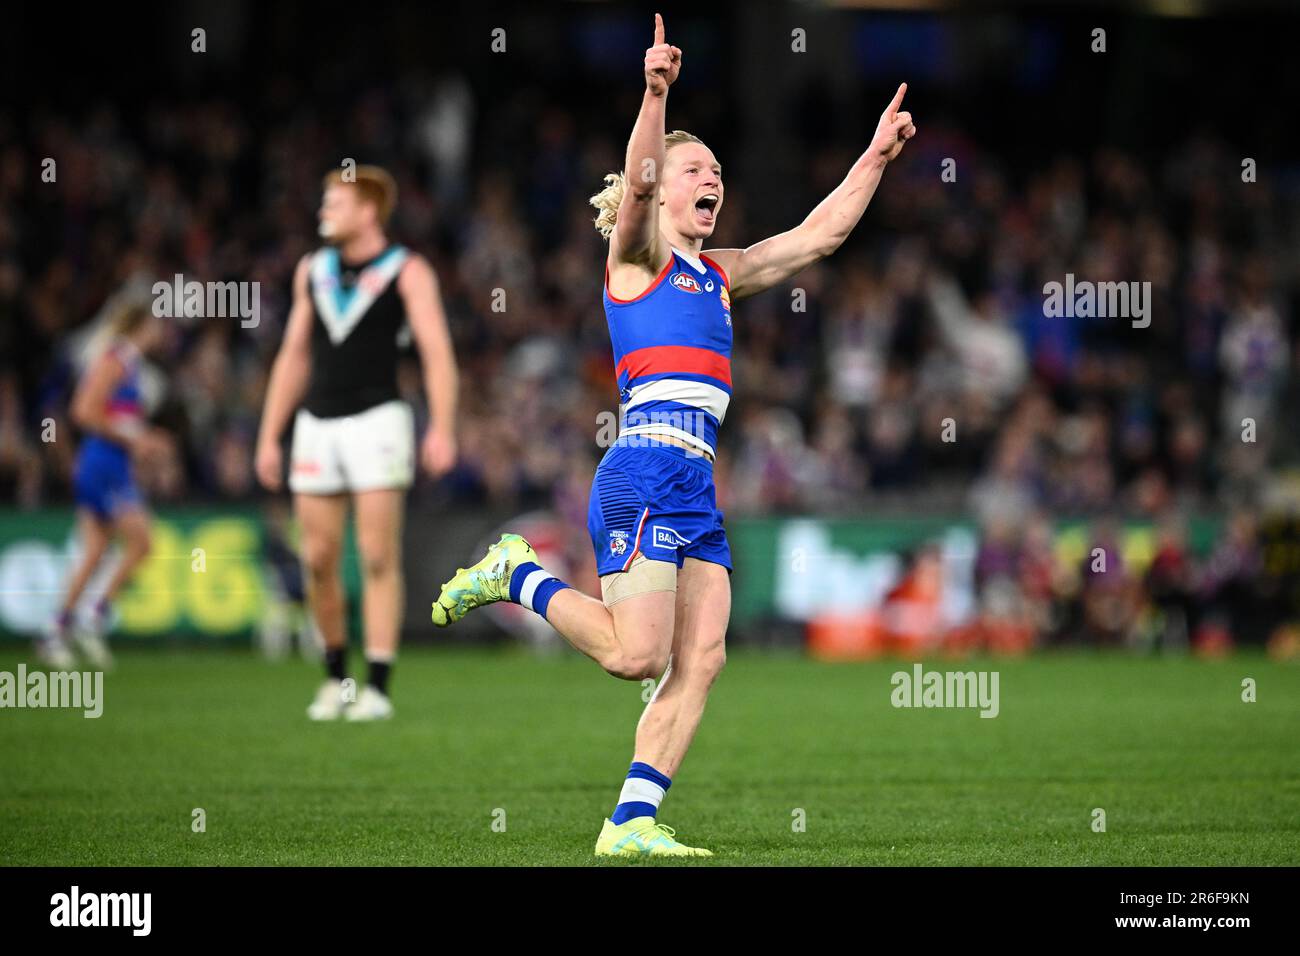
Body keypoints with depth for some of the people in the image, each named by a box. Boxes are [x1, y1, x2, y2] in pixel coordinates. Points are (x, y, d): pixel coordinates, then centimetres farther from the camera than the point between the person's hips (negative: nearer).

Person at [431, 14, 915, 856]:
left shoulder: (720, 276, 22)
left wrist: (876, 158, 21)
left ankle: (632, 821, -3)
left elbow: (818, 236, 27)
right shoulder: (636, 256, 3)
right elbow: (638, 181, -17)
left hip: (697, 486, 8)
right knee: (636, 655, -14)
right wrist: (656, 96, -32)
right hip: (644, 474, -8)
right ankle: (518, 575, 9)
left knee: (700, 662, -3)